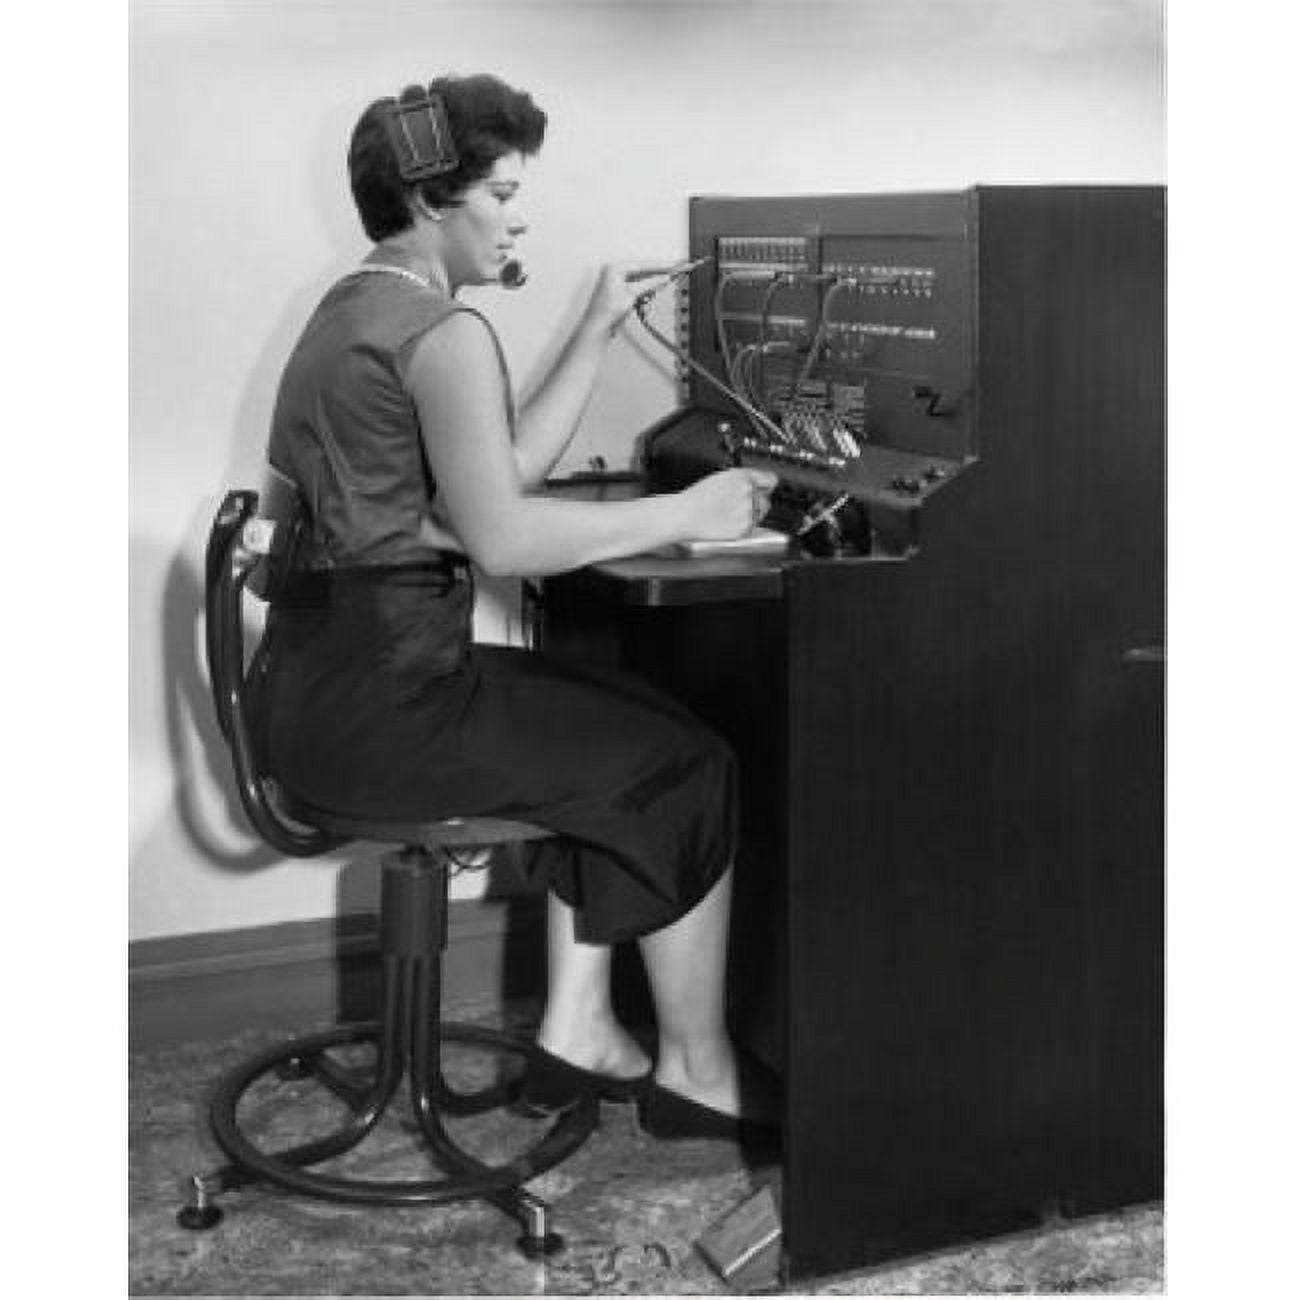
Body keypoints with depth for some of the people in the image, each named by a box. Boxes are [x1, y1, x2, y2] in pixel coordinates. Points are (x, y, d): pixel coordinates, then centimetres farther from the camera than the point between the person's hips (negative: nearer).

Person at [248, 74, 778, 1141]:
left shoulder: (354, 309, 17)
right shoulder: (443, 330, -15)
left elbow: (511, 463, 20)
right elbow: (499, 537, -21)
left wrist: (599, 329, 18)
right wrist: (686, 515, -14)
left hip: (321, 682, 10)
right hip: (383, 696, -10)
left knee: (626, 729, 21)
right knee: (690, 766, 2)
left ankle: (577, 1032, 19)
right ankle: (696, 1072, 14)